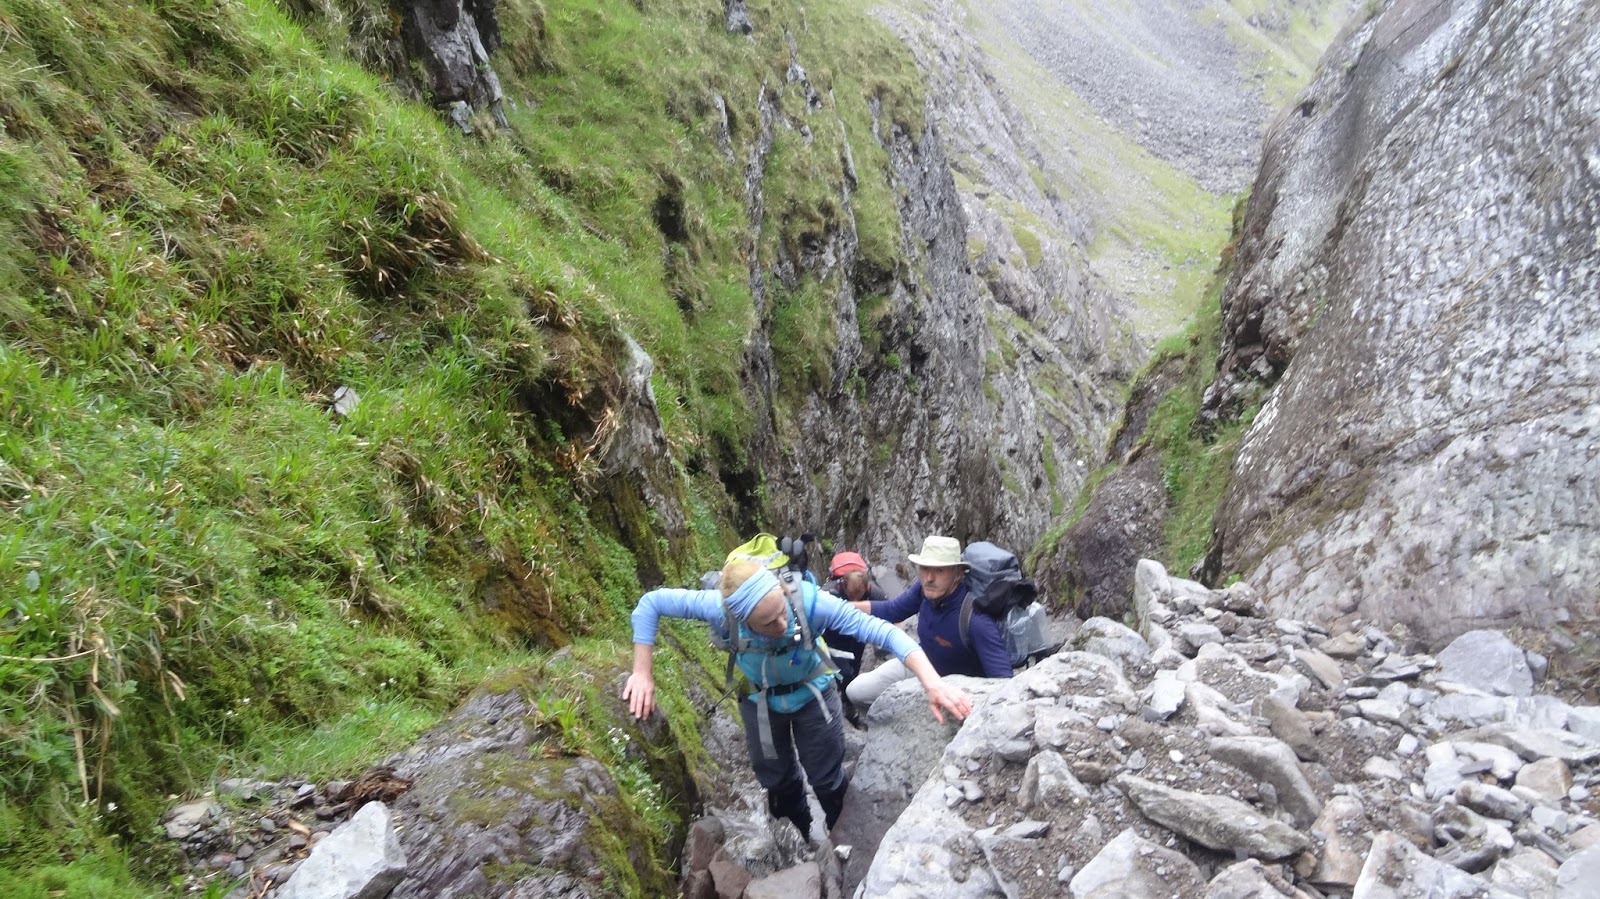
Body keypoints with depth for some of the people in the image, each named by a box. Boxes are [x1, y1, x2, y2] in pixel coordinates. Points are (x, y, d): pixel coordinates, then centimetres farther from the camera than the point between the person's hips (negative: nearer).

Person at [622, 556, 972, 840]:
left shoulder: (809, 600, -40)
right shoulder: (720, 608, -37)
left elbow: (881, 631, -42)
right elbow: (651, 602, -24)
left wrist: (932, 683, -53)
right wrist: (643, 673, -26)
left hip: (811, 693, -1)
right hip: (760, 701, 2)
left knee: (828, 779, 11)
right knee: (778, 781, 20)